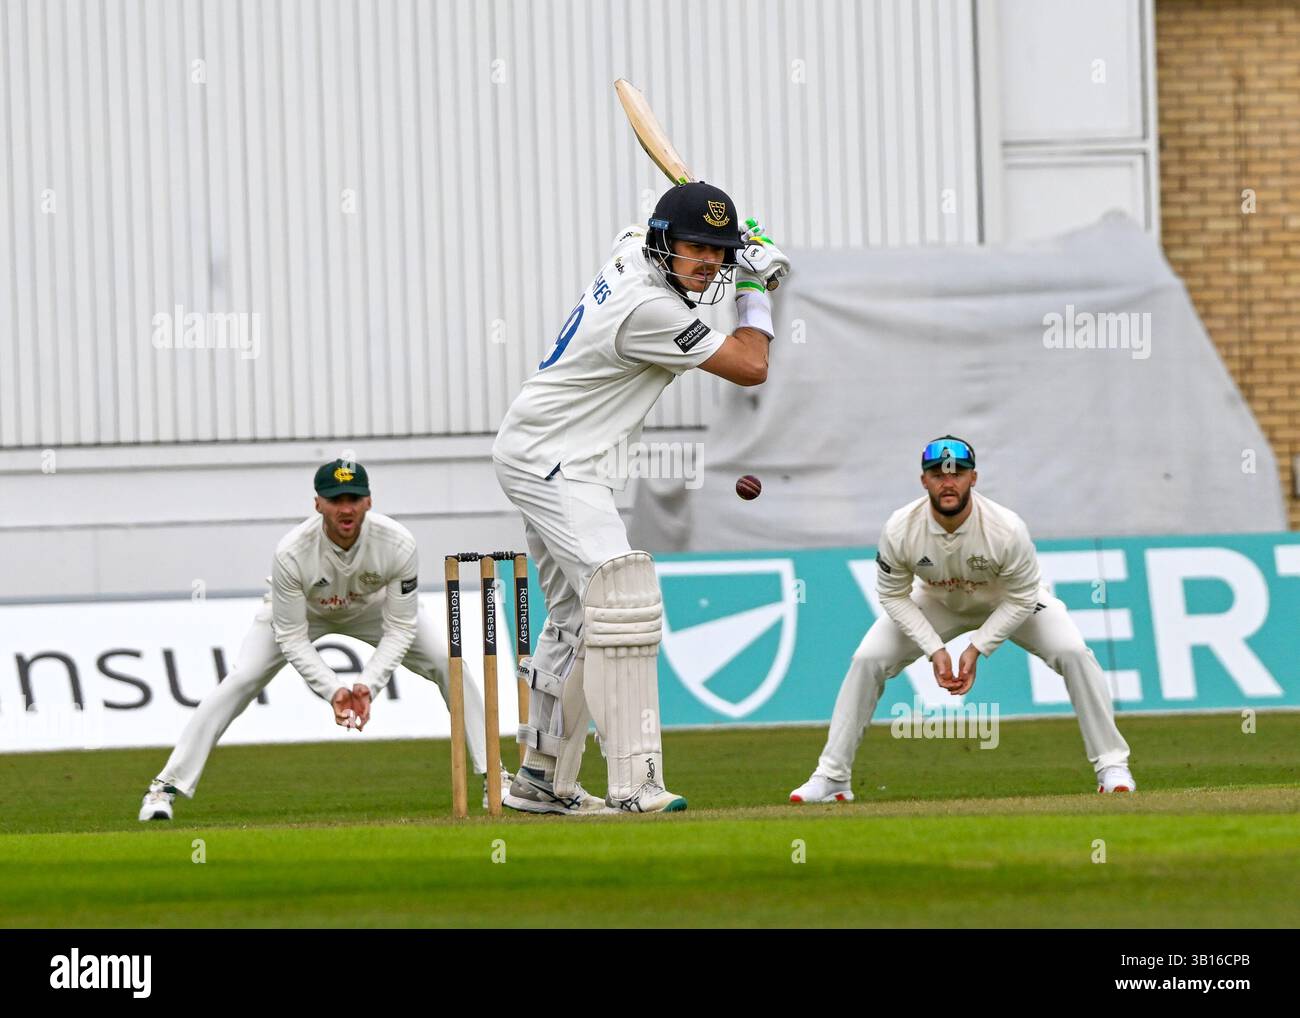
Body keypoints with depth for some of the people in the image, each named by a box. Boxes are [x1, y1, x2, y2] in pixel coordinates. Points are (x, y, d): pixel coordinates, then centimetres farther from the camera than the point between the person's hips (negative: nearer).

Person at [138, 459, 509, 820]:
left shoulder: (398, 544, -34)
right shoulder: (291, 553, -38)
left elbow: (400, 629, -25)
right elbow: (292, 639, -28)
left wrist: (367, 685, -37)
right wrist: (333, 690, -38)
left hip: (372, 606, 2)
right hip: (301, 611, -2)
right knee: (241, 680, -20)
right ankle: (166, 786, -15)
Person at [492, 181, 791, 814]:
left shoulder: (630, 252, 4)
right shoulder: (649, 308, -24)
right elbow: (750, 367, -16)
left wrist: (743, 255, 18)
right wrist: (753, 288, -2)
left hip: (549, 463, 11)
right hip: (549, 460, -11)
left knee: (576, 617, 18)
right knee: (623, 599, -23)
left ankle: (542, 780, 28)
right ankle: (634, 786, -32)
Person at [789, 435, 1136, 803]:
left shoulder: (1007, 529, -36)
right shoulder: (900, 530, -31)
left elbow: (1021, 600, -23)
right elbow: (894, 596, -16)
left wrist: (977, 649, -27)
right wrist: (934, 649, -25)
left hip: (1008, 603, -2)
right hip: (937, 603, 2)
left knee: (1073, 653, -22)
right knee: (867, 660, -12)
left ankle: (1111, 766, -10)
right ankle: (831, 778, -2)